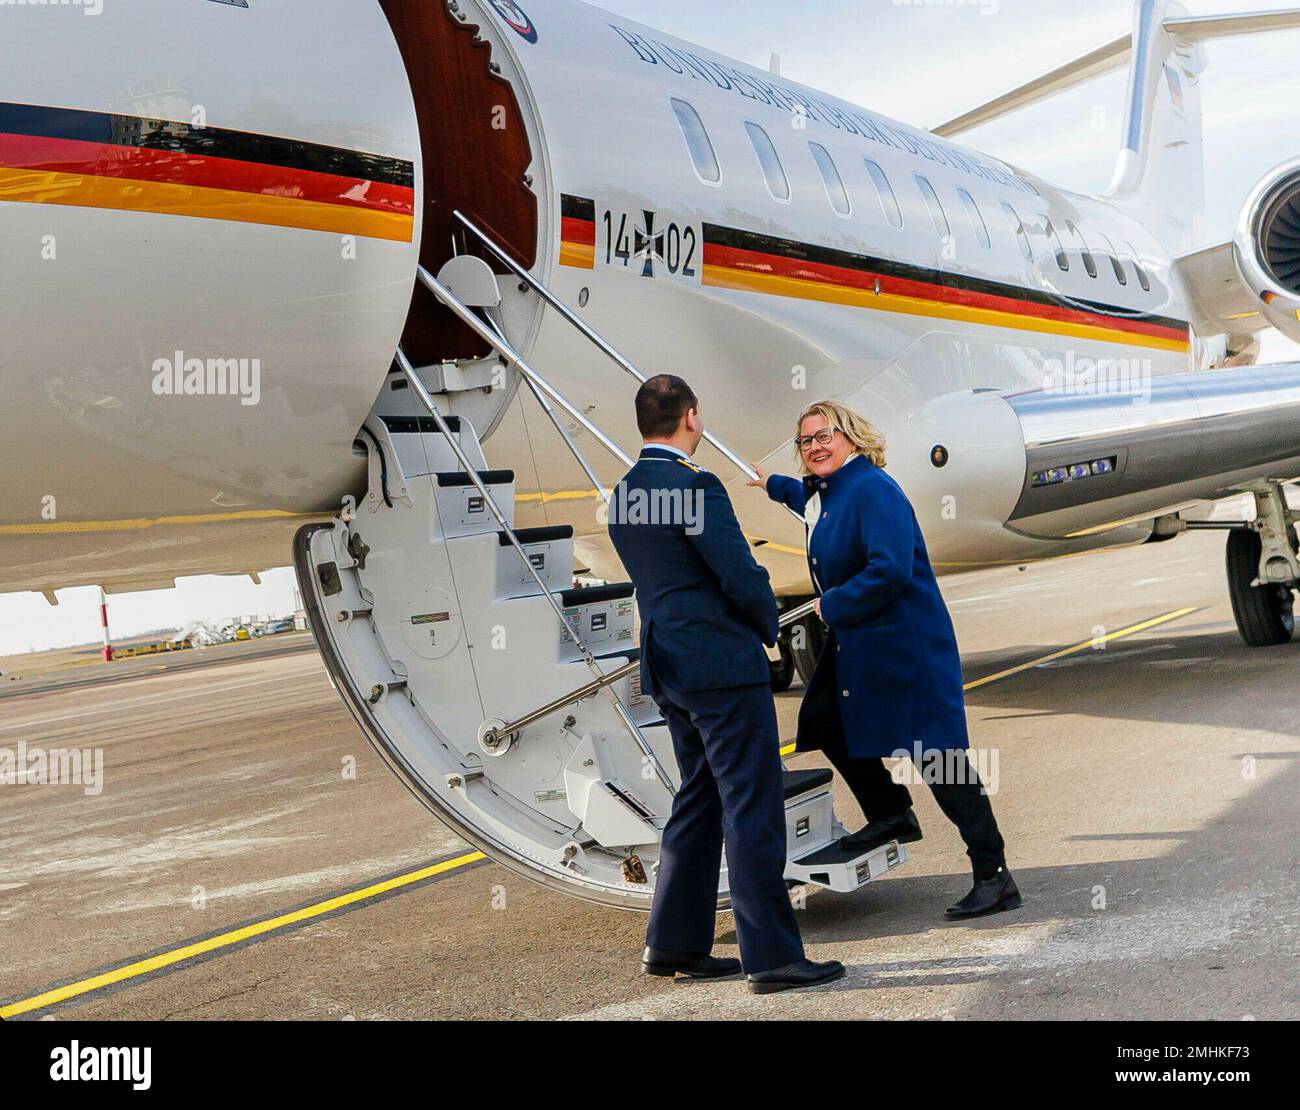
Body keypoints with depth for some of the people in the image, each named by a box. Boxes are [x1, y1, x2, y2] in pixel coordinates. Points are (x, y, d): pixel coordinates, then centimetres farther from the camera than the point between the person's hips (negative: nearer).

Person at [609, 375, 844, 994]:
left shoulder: (623, 494, 10)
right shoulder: (695, 487, -16)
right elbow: (742, 577, -18)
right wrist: (770, 628, 3)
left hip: (668, 667, 9)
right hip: (722, 665, -9)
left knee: (699, 801, 18)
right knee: (753, 809, -4)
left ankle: (673, 943, 22)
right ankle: (771, 956, -1)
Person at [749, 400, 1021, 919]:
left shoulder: (872, 490, -19)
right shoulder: (825, 489, 11)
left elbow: (890, 569, -28)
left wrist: (833, 605, -17)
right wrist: (774, 485, 53)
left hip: (905, 642, -10)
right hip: (856, 643, 10)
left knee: (936, 755, -9)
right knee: (823, 719, 15)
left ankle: (993, 876, -3)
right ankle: (891, 814, 31)